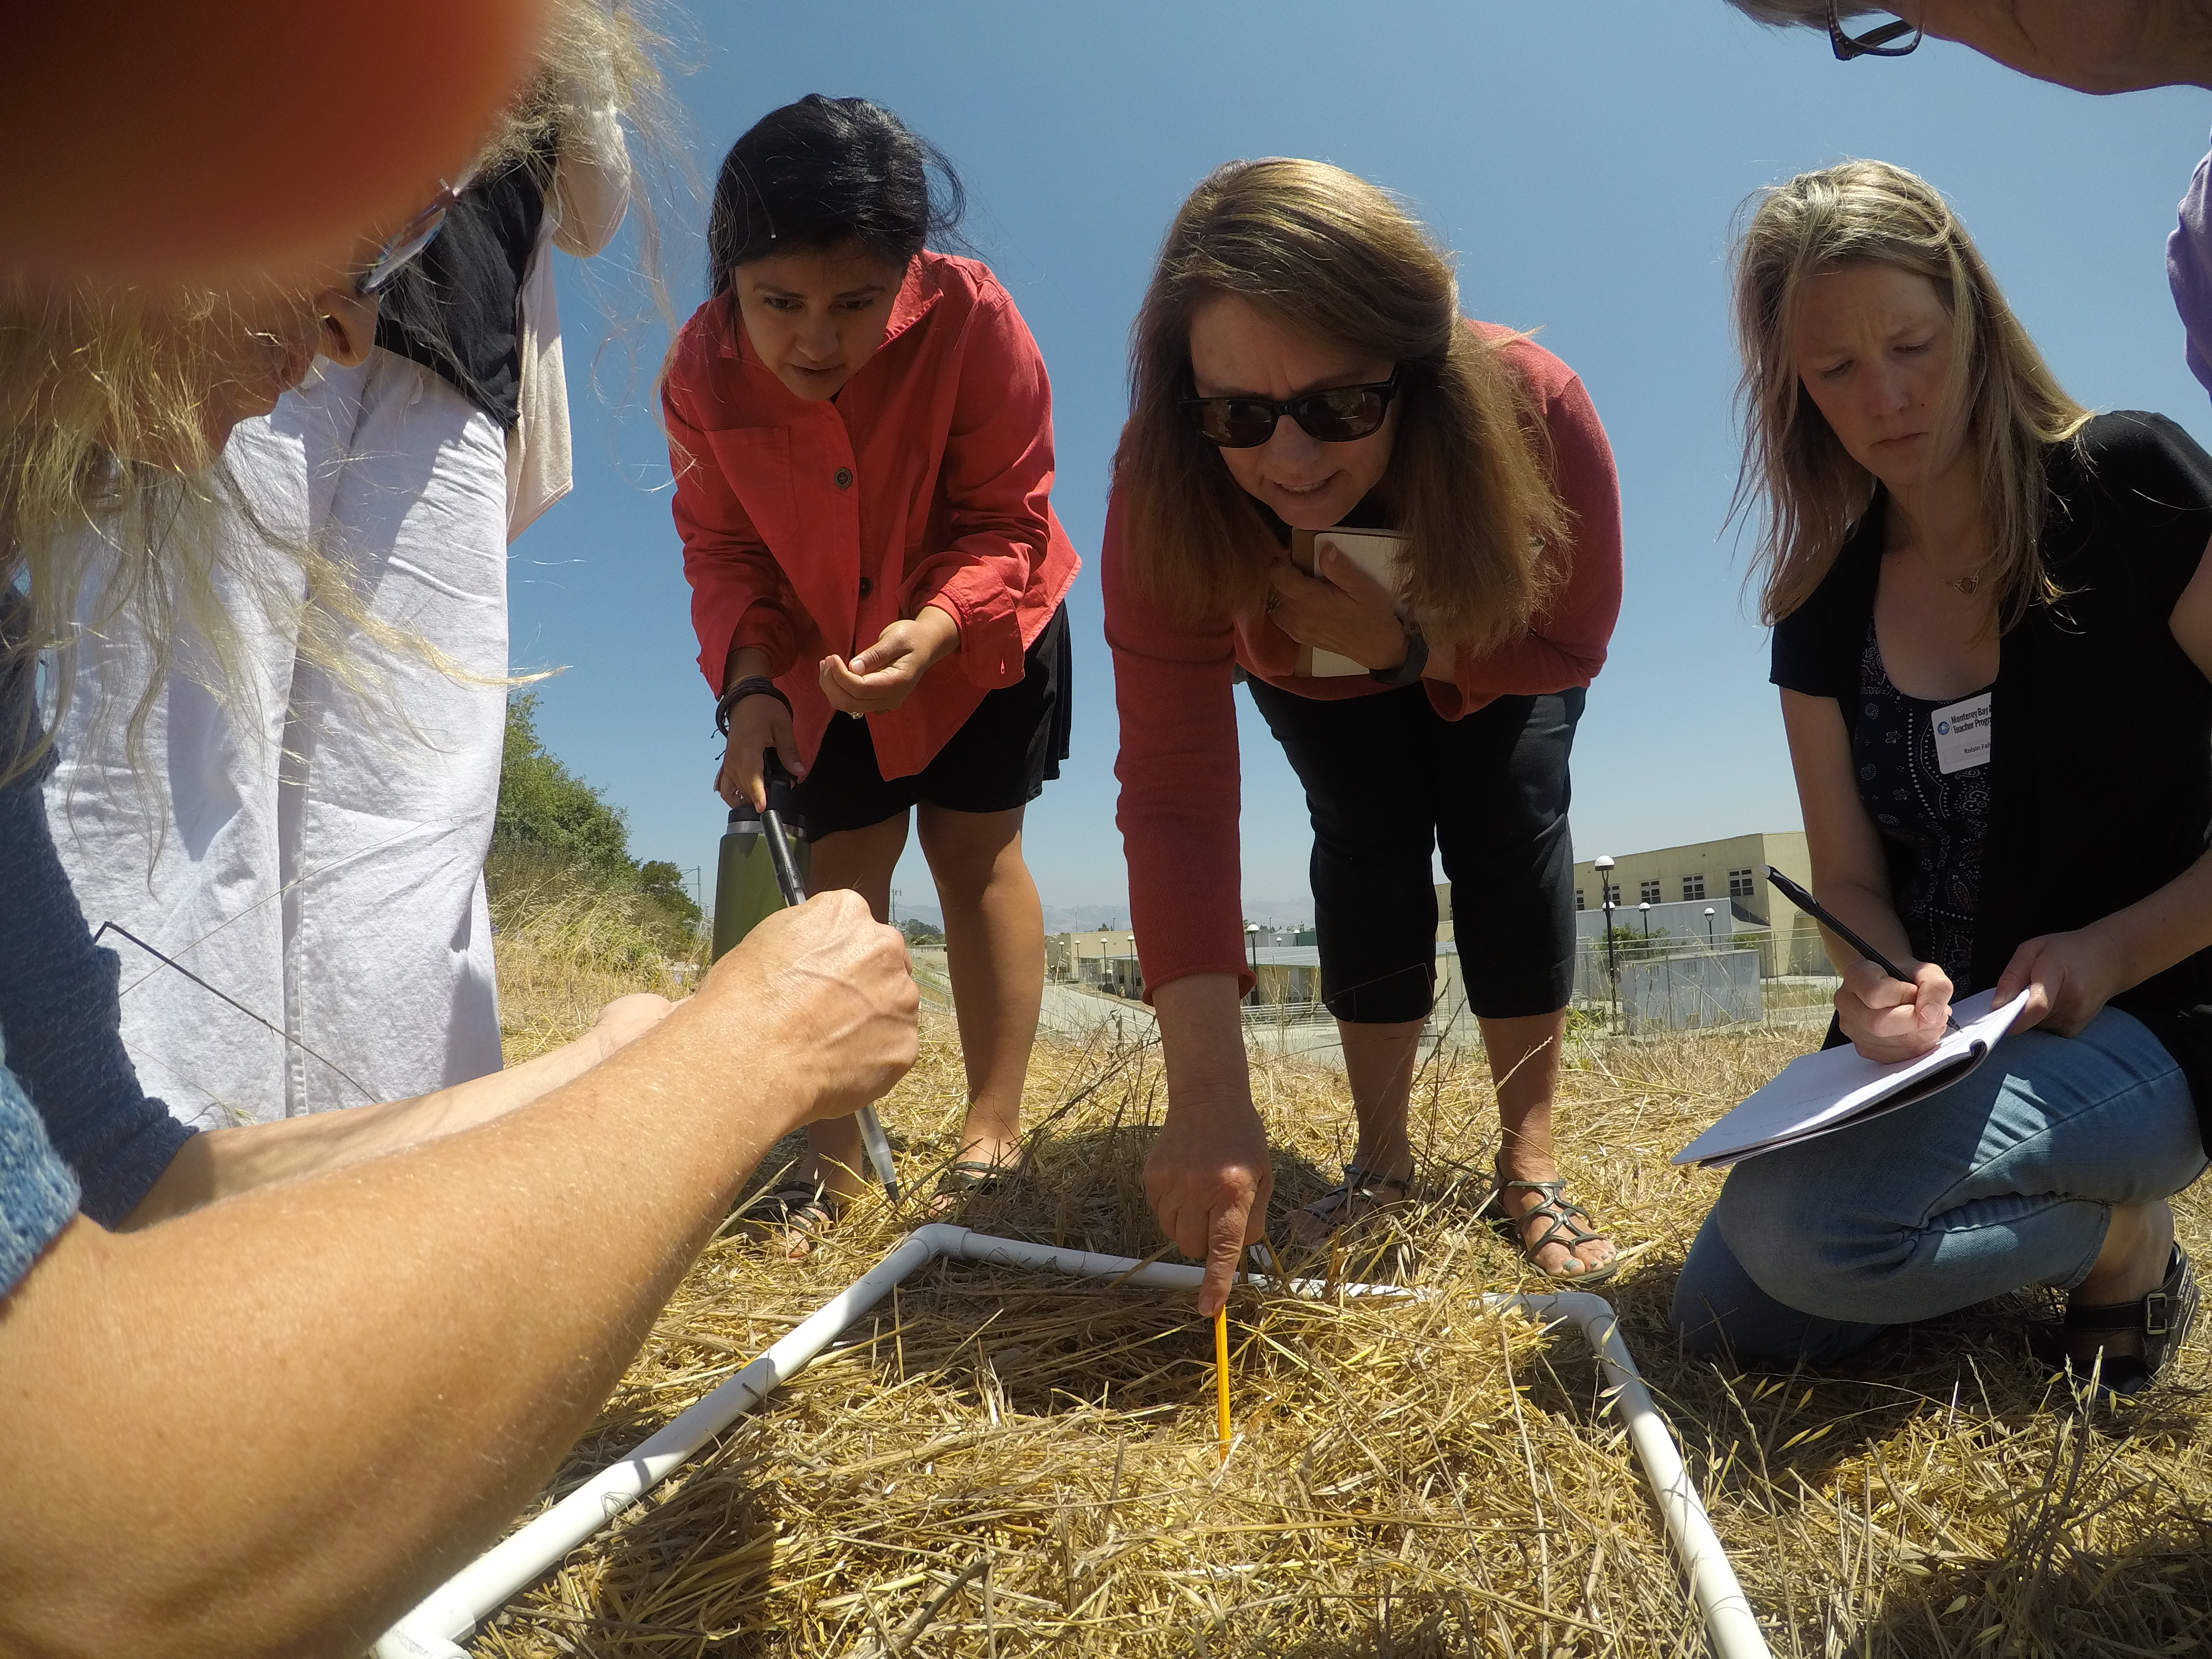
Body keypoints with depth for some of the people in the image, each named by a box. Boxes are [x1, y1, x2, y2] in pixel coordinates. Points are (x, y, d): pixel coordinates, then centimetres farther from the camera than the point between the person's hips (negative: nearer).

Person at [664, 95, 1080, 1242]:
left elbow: (1006, 521, -23)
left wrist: (936, 629, -41)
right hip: (826, 654, 3)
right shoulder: (702, 371, -20)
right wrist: (750, 679, -25)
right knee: (842, 866, 1)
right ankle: (835, 1157, 8)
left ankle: (994, 1130, 5)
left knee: (973, 845, -5)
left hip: (980, 634, -2)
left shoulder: (971, 319, -28)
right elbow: (722, 549, -9)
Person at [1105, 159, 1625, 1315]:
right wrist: (1207, 1095, -52)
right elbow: (1175, 795, -44)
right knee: (1366, 837, -15)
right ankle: (1383, 1159, 1)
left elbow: (1571, 644, -21)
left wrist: (1411, 645, -41)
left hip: (1496, 644, 0)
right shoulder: (1166, 494, -41)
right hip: (1314, 660, 0)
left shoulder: (1532, 408, -41)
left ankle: (1530, 1165, -6)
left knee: (1511, 825, -16)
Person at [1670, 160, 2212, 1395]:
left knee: (1800, 1224, -29)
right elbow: (1854, 880, 2)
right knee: (1726, 1321, -5)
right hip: (1938, 1039, 5)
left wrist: (2109, 953, -19)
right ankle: (2051, 1213, 19)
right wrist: (1882, 986, -19)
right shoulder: (1824, 612, 2)